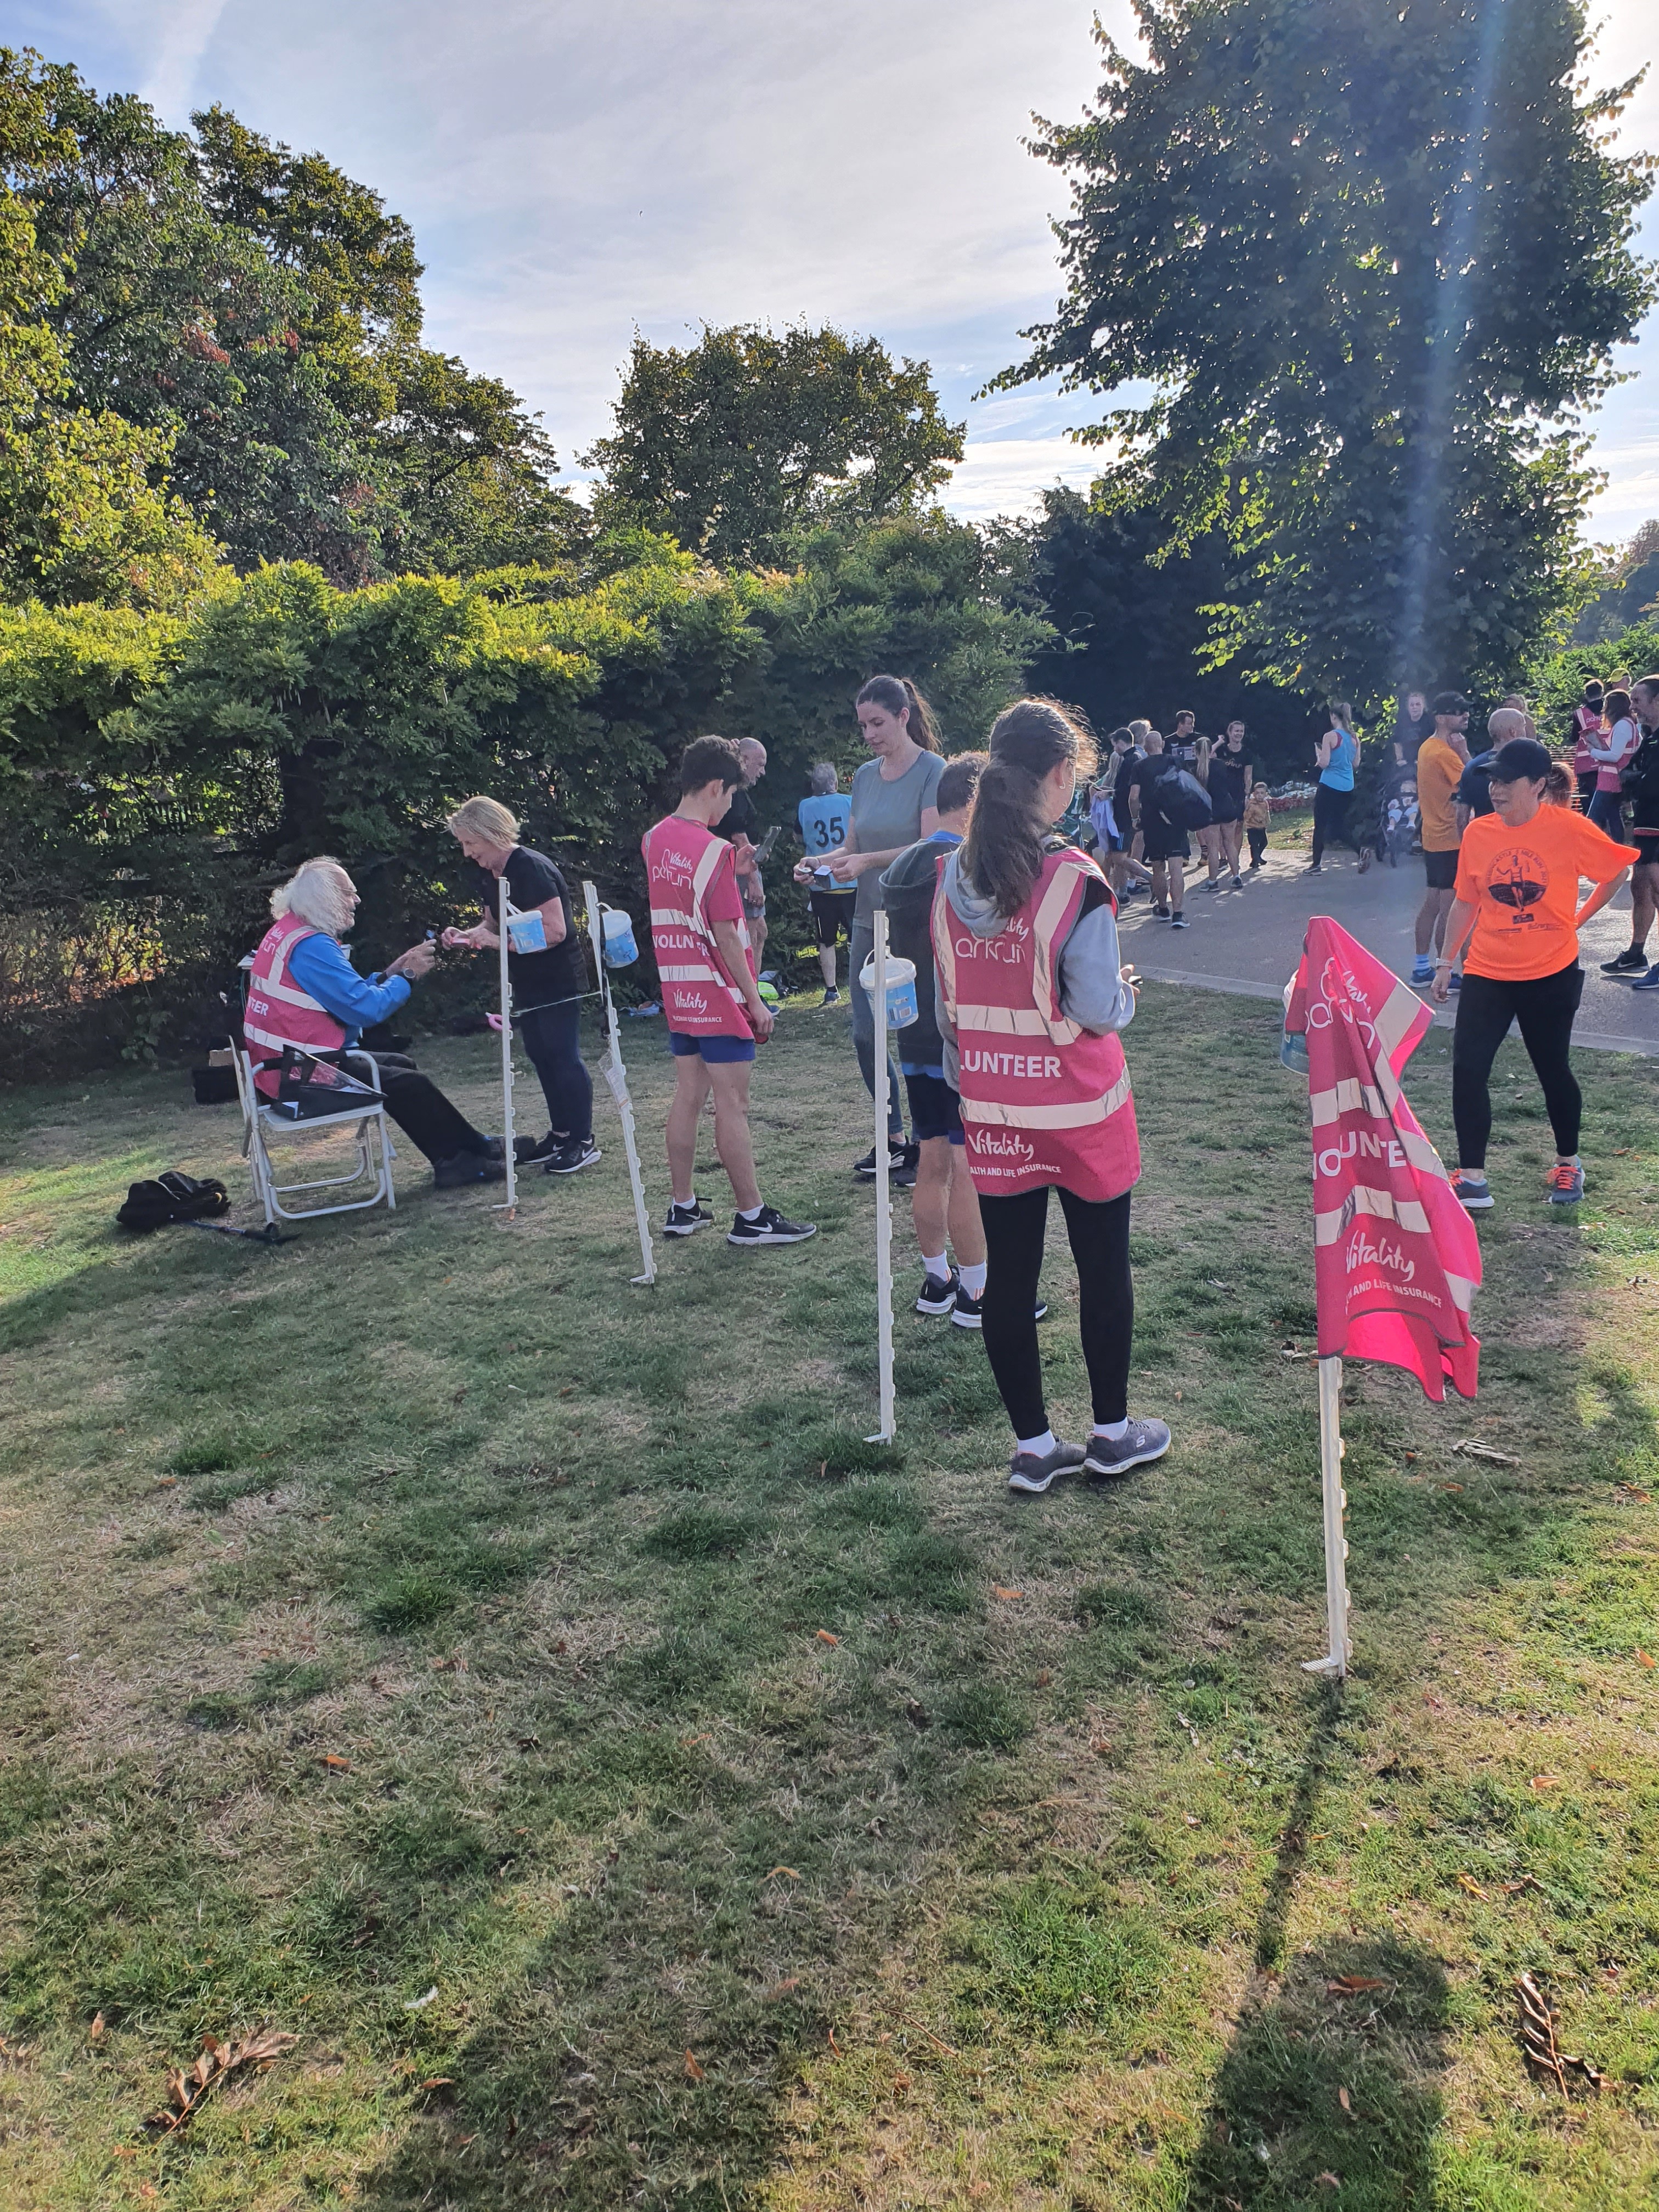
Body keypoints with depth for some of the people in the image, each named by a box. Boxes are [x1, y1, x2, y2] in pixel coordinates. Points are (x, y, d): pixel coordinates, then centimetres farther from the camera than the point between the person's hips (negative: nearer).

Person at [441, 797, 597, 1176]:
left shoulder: (532, 868, -20)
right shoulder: (492, 876, 9)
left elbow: (554, 931, -26)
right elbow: (492, 922, 23)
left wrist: (499, 942, -25)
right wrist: (467, 936, 2)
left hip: (558, 981, -9)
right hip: (527, 984, 9)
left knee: (563, 1057, -6)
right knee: (541, 1057, 13)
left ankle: (583, 1141, 1)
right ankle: (560, 1133, 23)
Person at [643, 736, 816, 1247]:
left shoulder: (654, 840, 6)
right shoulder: (713, 850, -17)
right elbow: (726, 934, -18)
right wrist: (755, 1000, -12)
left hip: (679, 994, 8)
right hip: (718, 995, -8)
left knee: (688, 1096, 13)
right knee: (733, 1105, -2)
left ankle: (683, 1208, 19)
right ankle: (751, 1217, 6)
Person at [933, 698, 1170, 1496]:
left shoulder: (952, 877, -2)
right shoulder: (1075, 881, -18)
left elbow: (947, 1004, 6)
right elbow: (1100, 1010, -18)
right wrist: (1127, 989, 4)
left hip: (992, 1112, 5)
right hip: (1078, 1111, -4)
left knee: (1009, 1275, 11)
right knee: (1103, 1266, 14)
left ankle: (1032, 1446, 22)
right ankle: (1112, 1432, 29)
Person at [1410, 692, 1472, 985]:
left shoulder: (1428, 747, 11)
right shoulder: (1445, 753, -18)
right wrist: (1464, 752, -15)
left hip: (1433, 837, 10)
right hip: (1451, 840, -10)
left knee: (1432, 903, 13)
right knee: (1450, 909, -3)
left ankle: (1421, 967, 18)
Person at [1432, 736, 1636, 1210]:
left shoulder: (1569, 829, -11)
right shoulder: (1477, 833, -1)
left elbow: (1618, 868, 4)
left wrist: (1581, 916, 2)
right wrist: (1446, 963, 9)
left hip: (1551, 974, -2)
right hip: (1487, 973, 2)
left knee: (1553, 1069, 12)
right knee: (1467, 1069, -9)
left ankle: (1568, 1164, 34)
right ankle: (1472, 1178, -2)